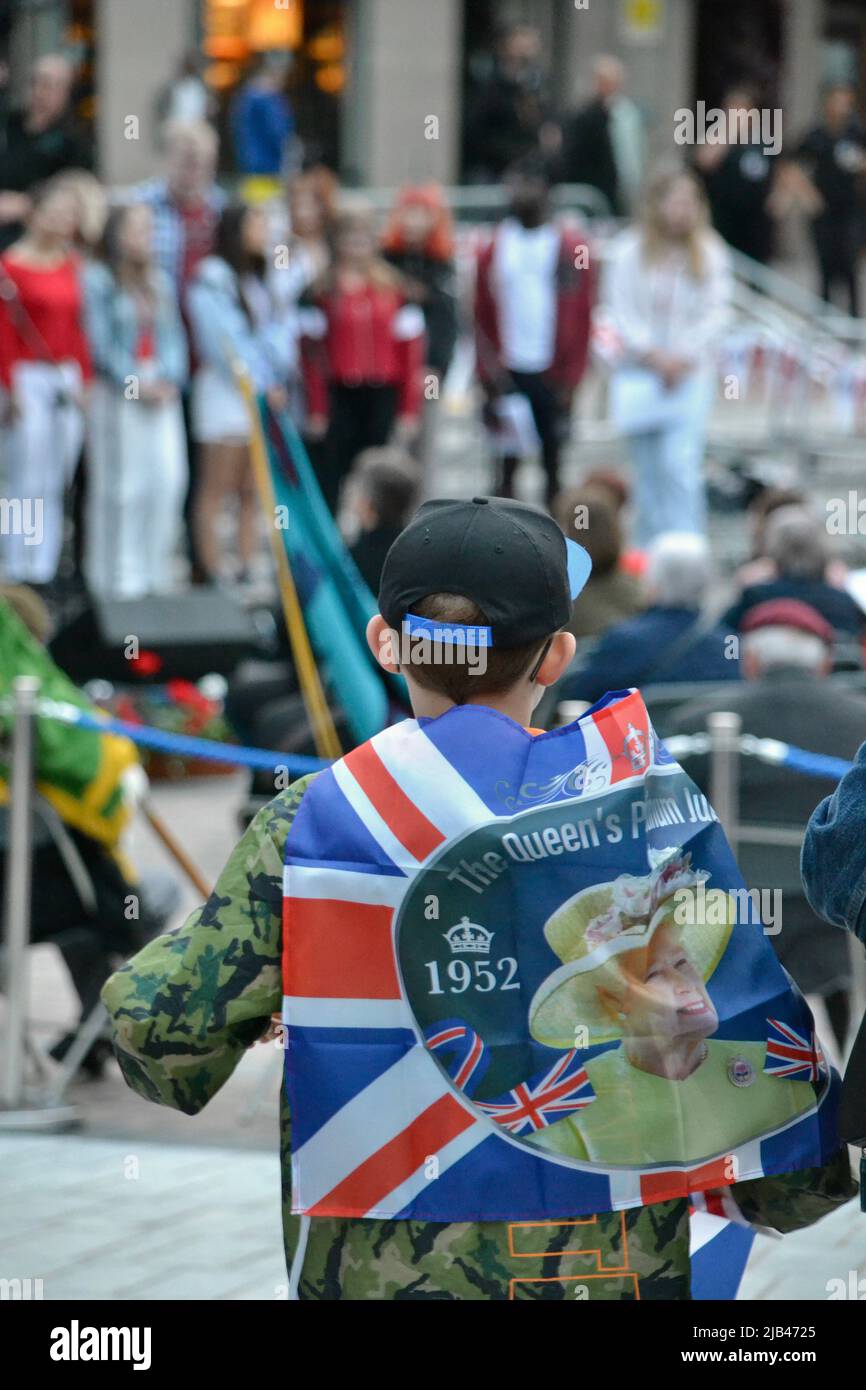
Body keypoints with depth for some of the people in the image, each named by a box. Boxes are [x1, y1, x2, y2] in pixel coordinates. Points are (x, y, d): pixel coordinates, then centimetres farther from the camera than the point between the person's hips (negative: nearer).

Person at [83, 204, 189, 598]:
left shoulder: (160, 283, 16)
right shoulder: (98, 280, -3)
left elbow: (174, 337, 14)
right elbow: (100, 342, -8)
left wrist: (171, 380, -3)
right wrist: (135, 384, -13)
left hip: (162, 392, 5)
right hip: (116, 391, -5)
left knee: (168, 479, -2)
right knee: (120, 481, -6)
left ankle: (154, 572, 5)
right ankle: (117, 576, -1)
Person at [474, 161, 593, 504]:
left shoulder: (572, 248, -1)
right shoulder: (495, 248, 7)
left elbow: (581, 317, -2)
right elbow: (482, 317, 7)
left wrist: (569, 378, -8)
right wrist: (489, 370, -4)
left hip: (551, 373, -2)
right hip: (507, 373, 2)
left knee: (553, 461, 4)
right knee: (507, 464, 3)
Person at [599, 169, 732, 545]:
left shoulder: (710, 254, 0)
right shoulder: (628, 251, -2)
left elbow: (717, 312, -1)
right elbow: (618, 310, -4)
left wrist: (685, 356, -11)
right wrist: (654, 355, -13)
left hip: (690, 371, -1)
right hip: (638, 374, 1)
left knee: (681, 465, -13)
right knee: (647, 468, 9)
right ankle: (648, 549, 19)